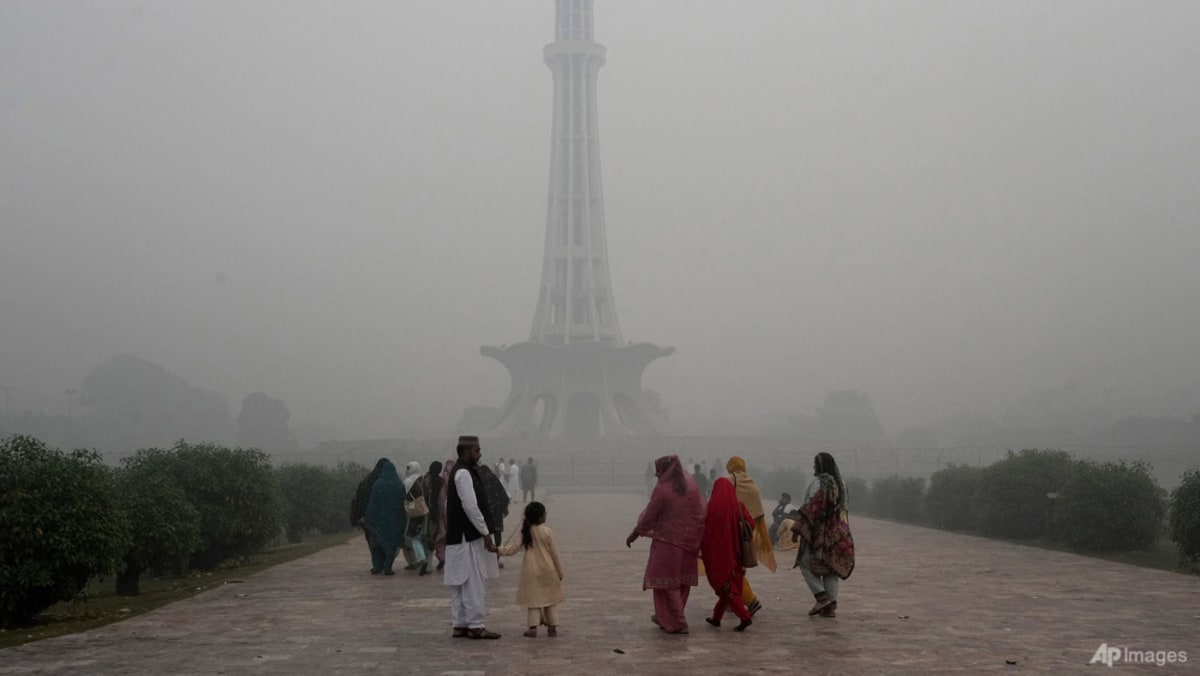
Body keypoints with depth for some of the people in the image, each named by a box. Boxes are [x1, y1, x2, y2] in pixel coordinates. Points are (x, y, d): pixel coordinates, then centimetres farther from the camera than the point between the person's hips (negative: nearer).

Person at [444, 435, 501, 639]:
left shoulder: (460, 472, 16)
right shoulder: (464, 473, -15)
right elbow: (470, 506, -20)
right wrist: (486, 533, -16)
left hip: (461, 536, 10)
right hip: (468, 537, -10)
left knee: (461, 584, 11)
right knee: (473, 583, -6)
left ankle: (459, 625, 16)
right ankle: (475, 626, -2)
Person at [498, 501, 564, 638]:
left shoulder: (525, 531, -3)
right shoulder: (547, 532, -12)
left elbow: (516, 547, 2)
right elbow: (554, 553, -7)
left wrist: (500, 550, 14)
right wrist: (560, 571, 2)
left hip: (531, 571, 2)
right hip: (548, 570, -2)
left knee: (533, 598, 7)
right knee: (550, 598, 10)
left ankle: (533, 626, -1)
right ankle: (552, 626, 13)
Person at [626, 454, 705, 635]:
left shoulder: (662, 489, -15)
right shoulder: (692, 486, 3)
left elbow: (649, 516, -8)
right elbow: (701, 513, 6)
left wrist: (634, 534, 6)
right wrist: (696, 539, 16)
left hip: (666, 542, -6)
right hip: (689, 543, 6)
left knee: (666, 582, 5)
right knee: (682, 581, 15)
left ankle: (676, 623, 4)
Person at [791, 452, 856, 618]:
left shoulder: (818, 483, -13)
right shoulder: (840, 484, 11)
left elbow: (809, 507, -17)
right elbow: (842, 507, 16)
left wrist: (797, 529, -15)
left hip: (818, 532, -7)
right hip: (837, 533, 7)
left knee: (806, 563, 5)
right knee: (831, 567, 10)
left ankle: (821, 596, -7)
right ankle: (831, 606, 6)